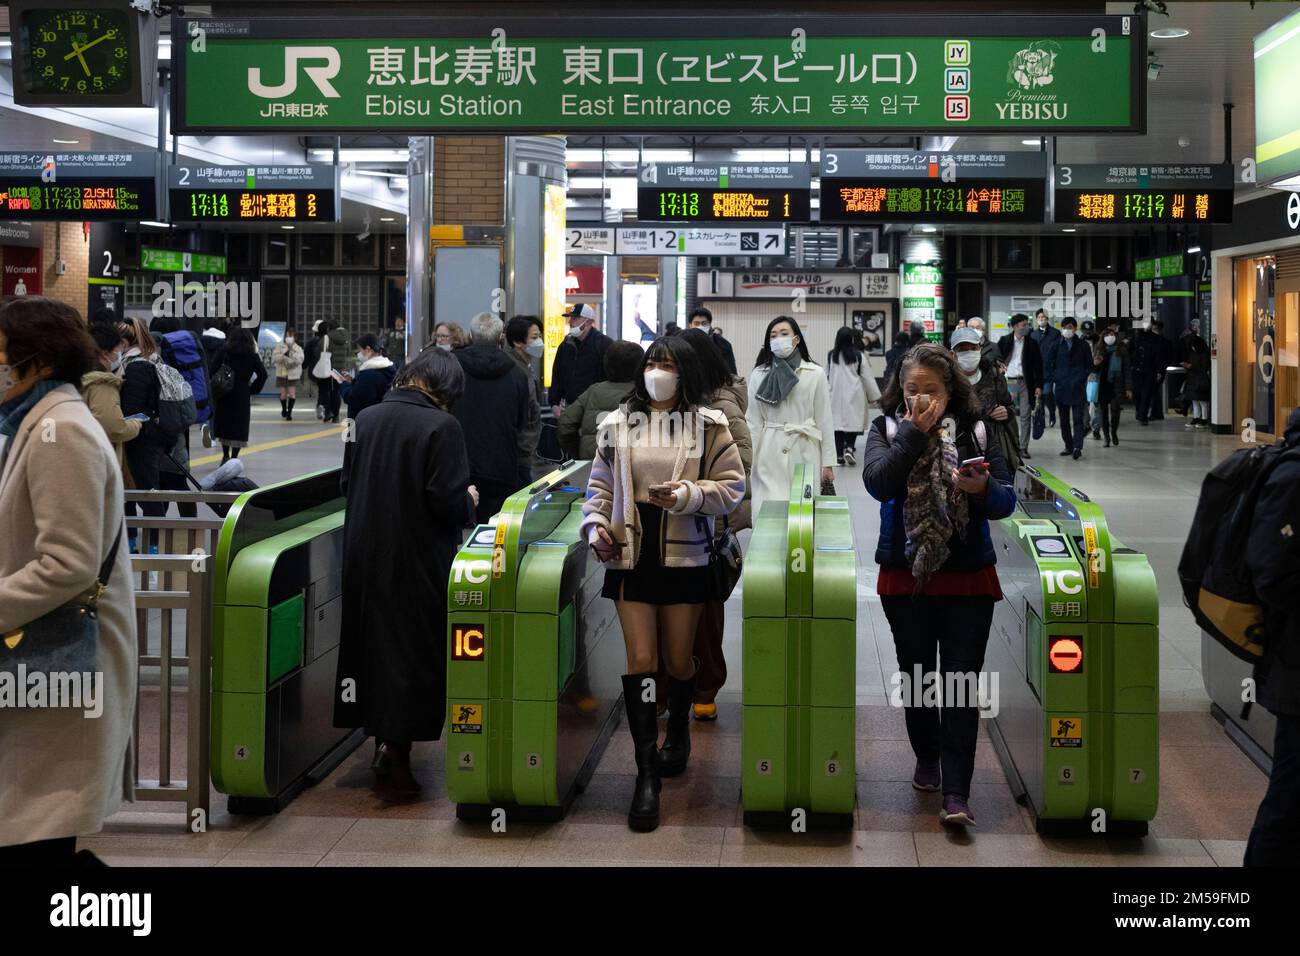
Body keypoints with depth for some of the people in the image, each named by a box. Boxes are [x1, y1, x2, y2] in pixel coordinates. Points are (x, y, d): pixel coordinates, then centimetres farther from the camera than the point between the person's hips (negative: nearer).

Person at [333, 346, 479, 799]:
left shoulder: (366, 418, 3)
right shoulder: (442, 426, -15)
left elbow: (347, 484, 9)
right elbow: (447, 503, -19)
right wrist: (469, 499, 2)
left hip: (365, 556, 6)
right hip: (418, 562, -6)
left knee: (373, 643, 17)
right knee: (416, 652, 3)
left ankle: (383, 744, 26)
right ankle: (396, 761, 4)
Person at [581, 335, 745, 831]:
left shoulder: (708, 425, 1)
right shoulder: (617, 424, 7)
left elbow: (732, 486, -1)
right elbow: (600, 484, 12)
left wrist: (688, 494, -16)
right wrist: (596, 524, -5)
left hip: (685, 557, -1)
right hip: (630, 555, 1)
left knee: (678, 660, 9)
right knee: (640, 661, -5)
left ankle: (678, 730, 41)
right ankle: (647, 774, -4)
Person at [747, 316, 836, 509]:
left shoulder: (815, 374, 1)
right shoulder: (759, 374, 5)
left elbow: (825, 421, 2)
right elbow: (753, 421, 5)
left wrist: (828, 463, 0)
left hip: (804, 453, -1)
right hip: (770, 456, 1)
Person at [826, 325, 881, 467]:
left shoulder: (831, 355, -2)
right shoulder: (858, 355, -7)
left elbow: (827, 375, 9)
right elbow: (867, 377, -3)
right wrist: (875, 396, 5)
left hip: (836, 395, 2)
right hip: (854, 395, -2)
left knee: (838, 421, 5)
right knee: (853, 421, 8)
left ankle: (839, 455, 5)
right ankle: (849, 447, -11)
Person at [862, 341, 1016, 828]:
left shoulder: (975, 431, 1)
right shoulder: (886, 429, 2)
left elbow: (1006, 500, -4)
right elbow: (879, 482, -17)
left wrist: (982, 488, -25)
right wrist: (914, 432, -18)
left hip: (967, 578, -1)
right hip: (905, 575, 1)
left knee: (961, 682, -7)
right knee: (916, 674, 15)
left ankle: (956, 792, -8)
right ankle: (927, 757, 37)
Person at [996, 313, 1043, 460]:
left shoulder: (1032, 343, 5)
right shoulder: (1004, 341, 5)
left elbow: (1038, 366, 4)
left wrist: (1038, 386, -2)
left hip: (1025, 383, 0)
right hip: (1009, 382, 0)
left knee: (1025, 417, 0)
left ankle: (1023, 448, 6)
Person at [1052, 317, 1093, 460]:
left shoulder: (1083, 345, 4)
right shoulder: (1057, 345, 7)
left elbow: (1089, 365, 8)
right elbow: (1052, 364, 12)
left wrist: (1081, 378, -2)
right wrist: (1056, 378, 1)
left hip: (1077, 388, -2)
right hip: (1061, 387, 2)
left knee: (1078, 419, -10)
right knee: (1064, 420, 7)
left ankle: (1077, 447, -17)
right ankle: (1069, 446, 16)